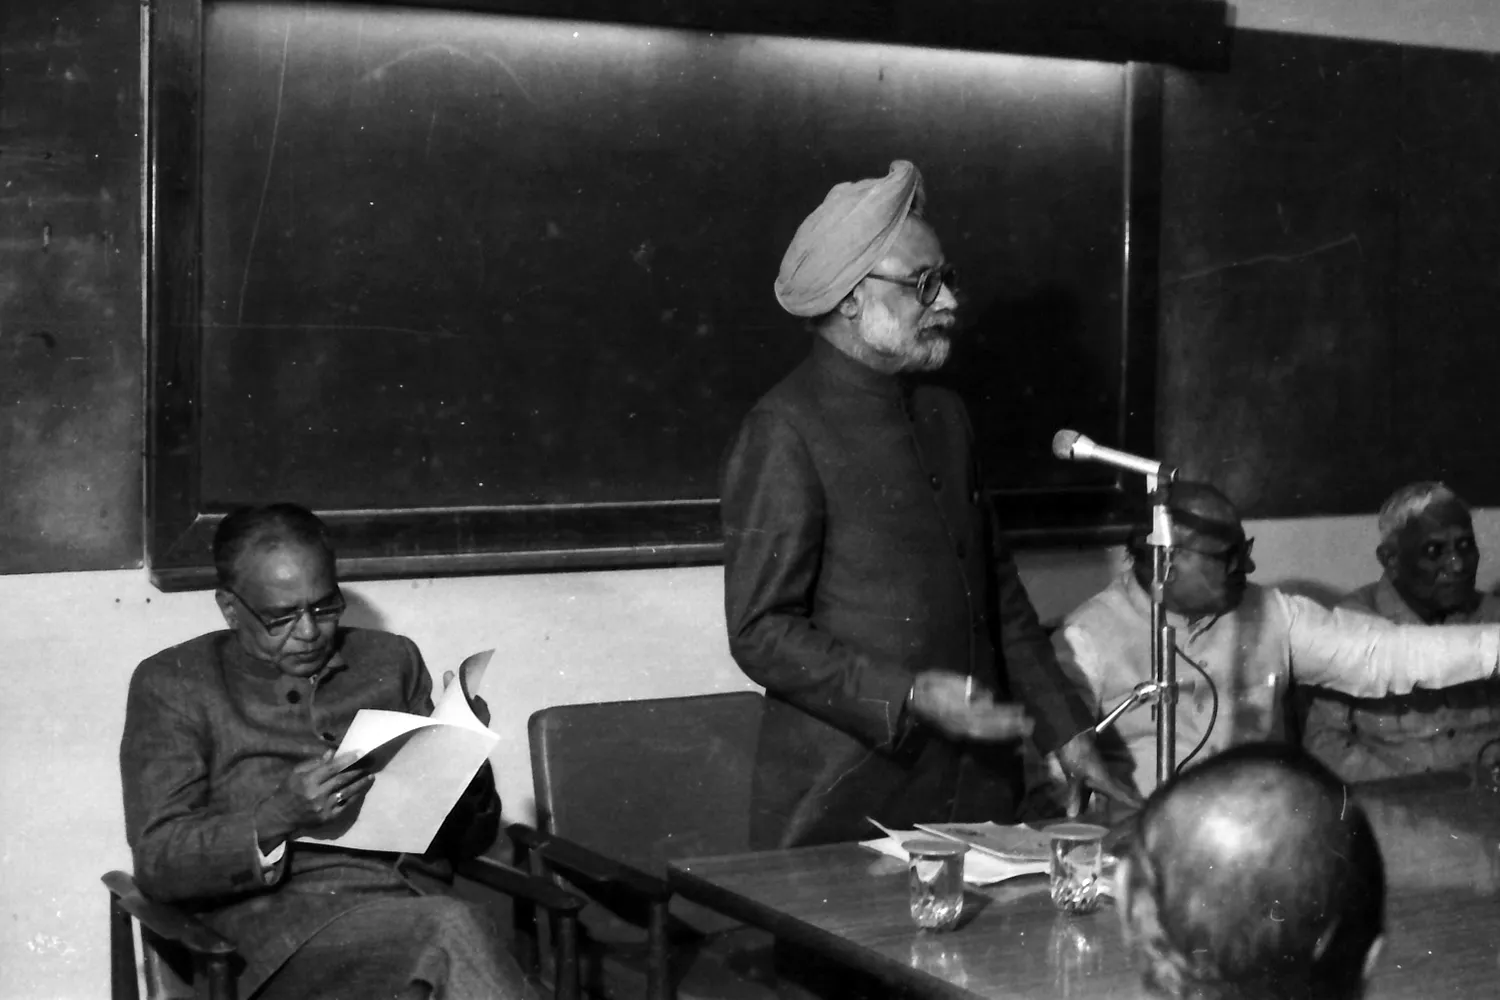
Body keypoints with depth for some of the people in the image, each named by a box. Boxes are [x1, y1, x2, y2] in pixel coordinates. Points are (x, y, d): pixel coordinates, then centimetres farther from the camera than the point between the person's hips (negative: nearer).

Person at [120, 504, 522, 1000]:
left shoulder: (391, 660, 19)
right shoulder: (172, 684, 9)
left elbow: (472, 839, 20)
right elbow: (156, 862, 0)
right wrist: (279, 817, -17)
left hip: (418, 908, 4)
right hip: (280, 933, -3)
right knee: (452, 931, -33)